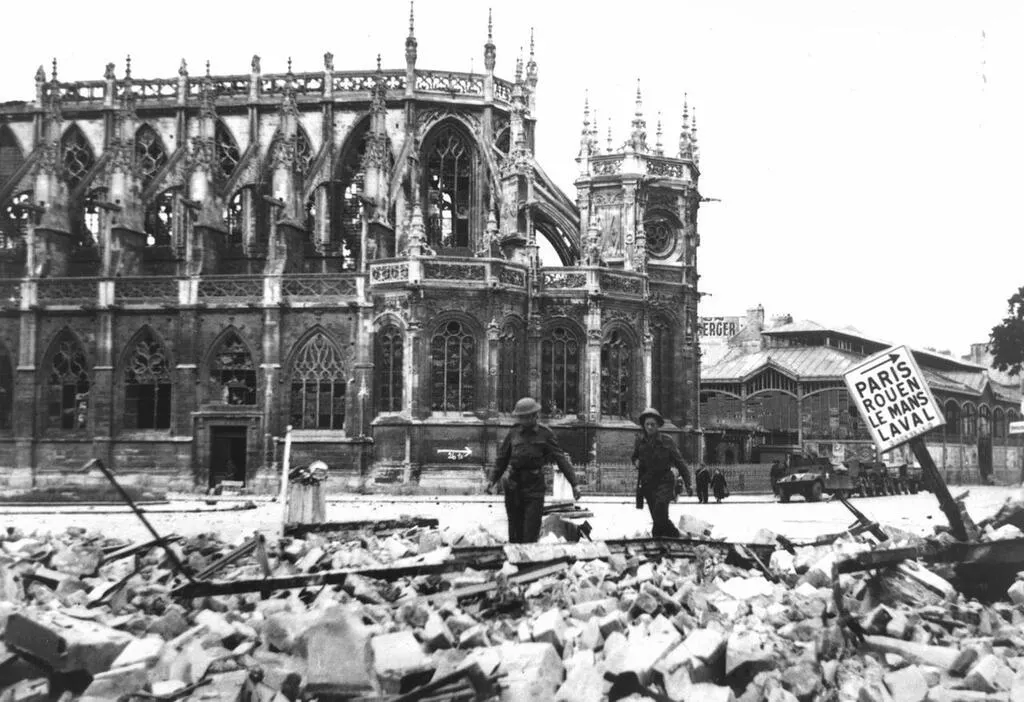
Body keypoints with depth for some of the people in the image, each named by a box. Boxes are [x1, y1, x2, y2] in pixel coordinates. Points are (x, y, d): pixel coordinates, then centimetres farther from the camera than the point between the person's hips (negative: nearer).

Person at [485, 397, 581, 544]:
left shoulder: (545, 434, 0)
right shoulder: (513, 433, 7)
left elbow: (560, 458, -2)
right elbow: (502, 458, 15)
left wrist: (574, 483, -9)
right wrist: (493, 480, 6)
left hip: (535, 487, -3)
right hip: (514, 486, 3)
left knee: (530, 534, -8)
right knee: (515, 533, 8)